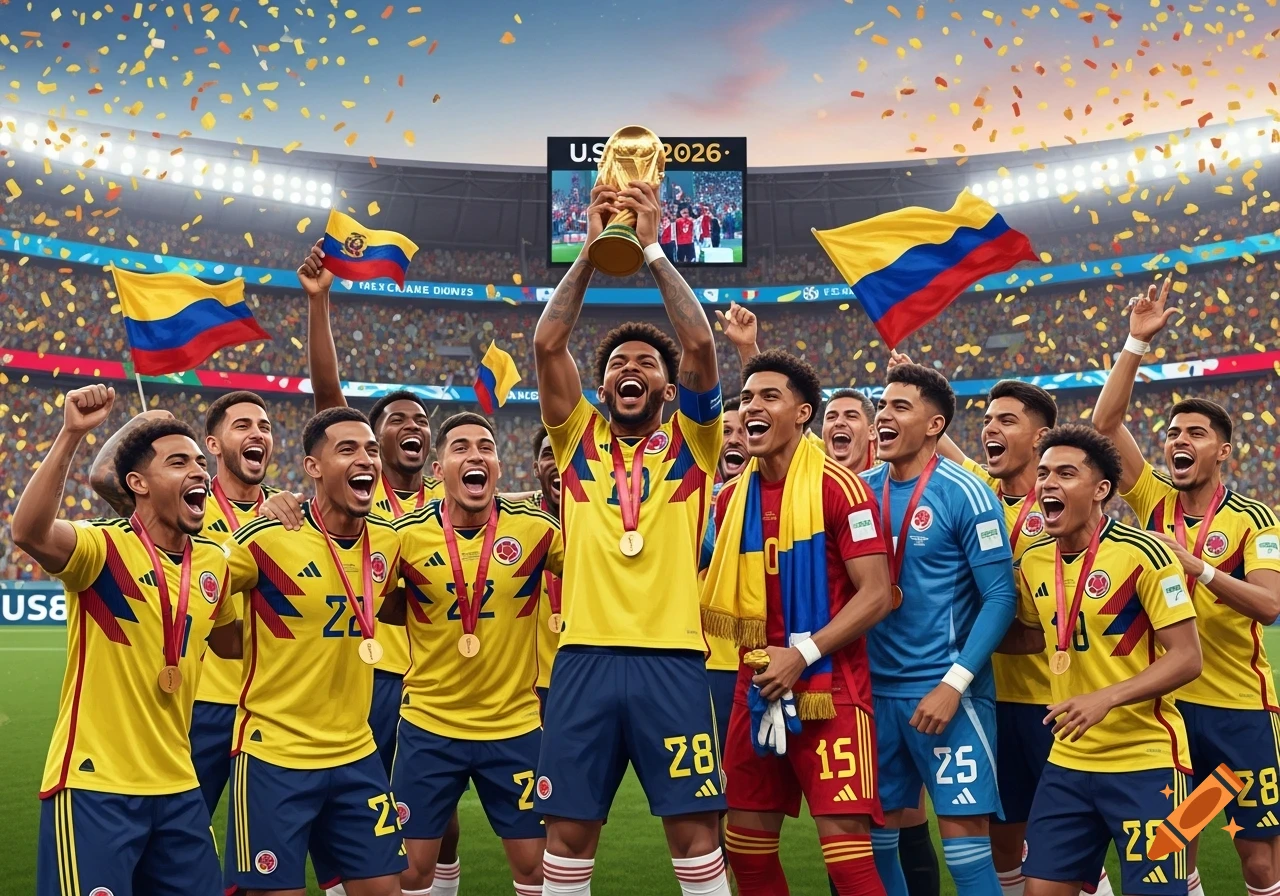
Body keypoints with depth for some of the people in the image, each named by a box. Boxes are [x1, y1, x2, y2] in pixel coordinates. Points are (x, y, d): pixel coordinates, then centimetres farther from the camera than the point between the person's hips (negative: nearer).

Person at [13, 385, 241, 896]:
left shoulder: (214, 563, 7)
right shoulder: (104, 547, -11)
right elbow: (28, 533, -33)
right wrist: (71, 434, -39)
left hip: (177, 785, 6)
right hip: (93, 784, -6)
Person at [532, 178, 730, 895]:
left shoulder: (690, 443, 9)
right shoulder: (579, 440, 12)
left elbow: (699, 345, -5)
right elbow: (547, 344, 1)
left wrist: (652, 250, -5)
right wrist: (594, 248, -3)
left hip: (671, 657, -1)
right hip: (585, 655, 2)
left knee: (696, 828, 1)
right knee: (568, 831, 5)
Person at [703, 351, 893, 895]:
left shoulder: (838, 488, -10)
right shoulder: (732, 498, 10)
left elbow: (876, 595, -14)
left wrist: (803, 654, -19)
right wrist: (756, 657, 6)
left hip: (829, 690, -7)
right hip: (757, 689, 7)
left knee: (846, 851, -9)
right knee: (745, 847, 11)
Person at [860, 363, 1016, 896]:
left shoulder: (964, 494, -9)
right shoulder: (860, 490, 6)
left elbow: (1000, 598, -10)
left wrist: (954, 683, -17)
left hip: (944, 691, -5)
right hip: (875, 689, 5)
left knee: (963, 831, -5)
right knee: (875, 831, 9)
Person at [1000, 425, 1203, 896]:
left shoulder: (1143, 553, -14)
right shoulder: (1033, 561, 4)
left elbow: (1187, 657, -15)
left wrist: (1106, 698, -26)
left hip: (1146, 762, -5)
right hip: (1067, 763, 6)